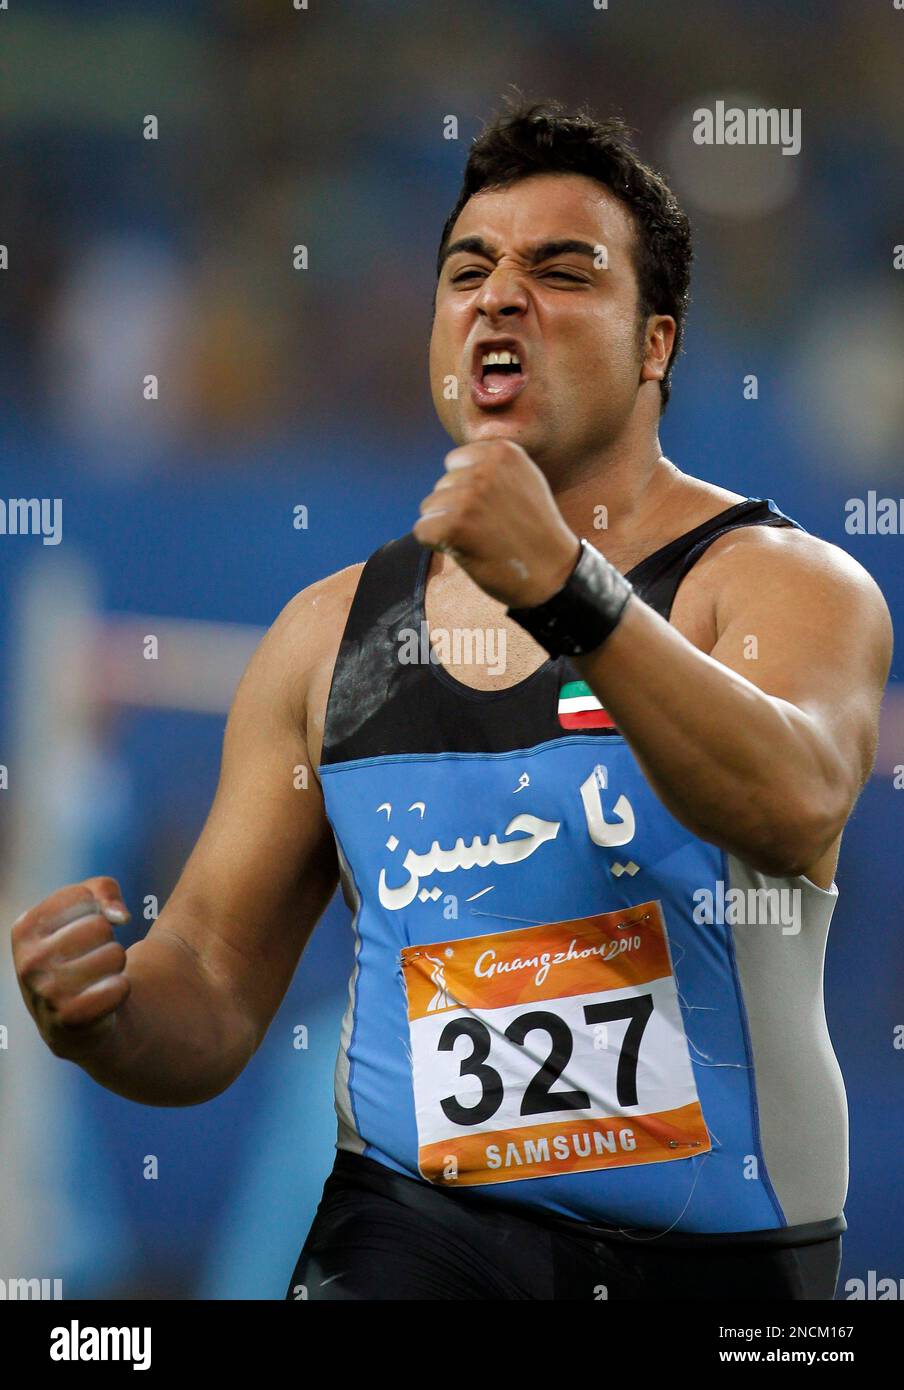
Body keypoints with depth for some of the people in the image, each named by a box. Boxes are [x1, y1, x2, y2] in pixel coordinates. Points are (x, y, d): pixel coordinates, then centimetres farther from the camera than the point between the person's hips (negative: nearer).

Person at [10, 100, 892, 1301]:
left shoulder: (784, 582, -2)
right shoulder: (331, 632, 10)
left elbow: (796, 811, -25)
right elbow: (214, 995, 9)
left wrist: (565, 588, -36)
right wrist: (99, 1017, -14)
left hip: (719, 1250, -2)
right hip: (418, 1221, 2)